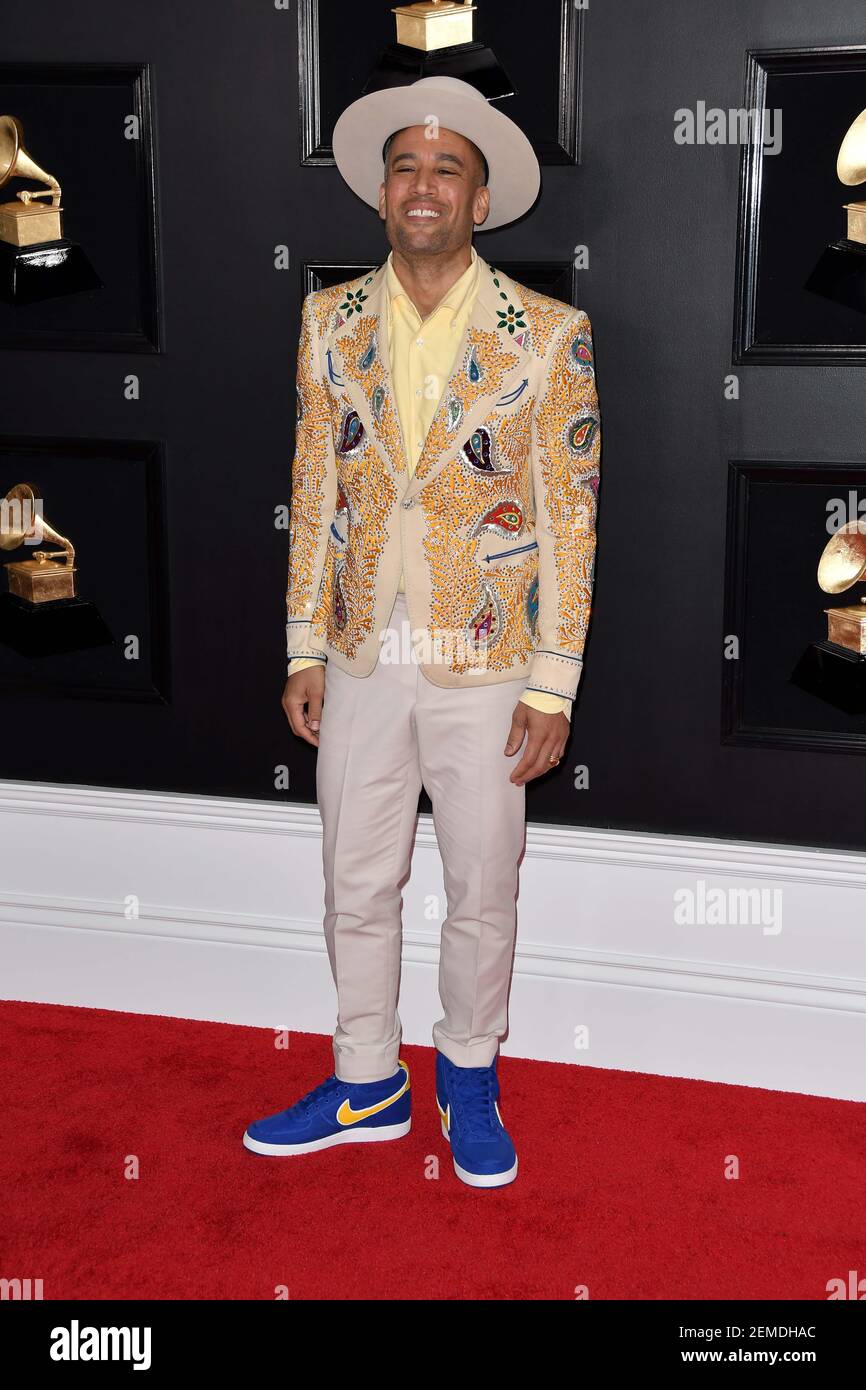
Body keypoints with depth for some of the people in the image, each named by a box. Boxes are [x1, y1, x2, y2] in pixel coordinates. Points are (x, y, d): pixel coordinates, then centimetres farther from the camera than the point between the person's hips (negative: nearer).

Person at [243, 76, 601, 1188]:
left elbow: (570, 519, -6)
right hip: (363, 665, 3)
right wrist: (305, 652, 4)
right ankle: (368, 1085, 33)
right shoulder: (332, 321, 3)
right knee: (355, 890, 13)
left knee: (481, 896, 12)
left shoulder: (548, 335, -7)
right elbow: (314, 496, 7)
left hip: (485, 670, -2)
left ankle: (467, 1074, 36)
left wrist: (553, 687, -9)